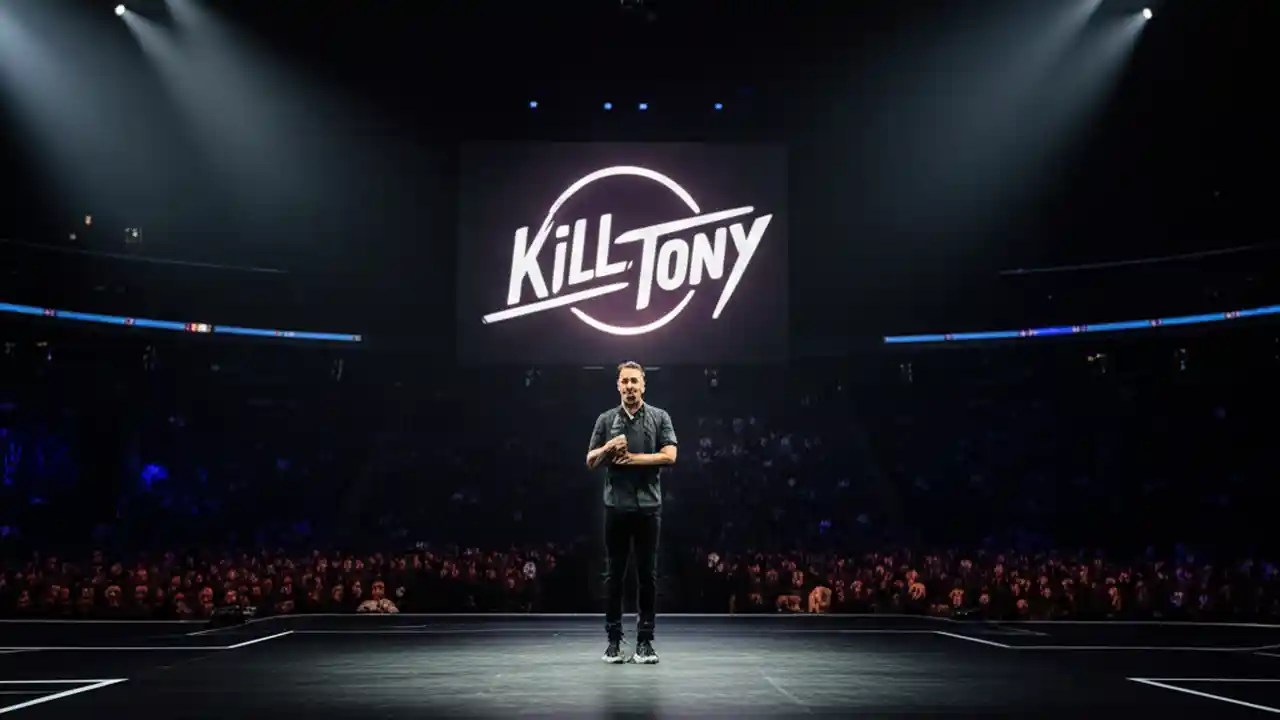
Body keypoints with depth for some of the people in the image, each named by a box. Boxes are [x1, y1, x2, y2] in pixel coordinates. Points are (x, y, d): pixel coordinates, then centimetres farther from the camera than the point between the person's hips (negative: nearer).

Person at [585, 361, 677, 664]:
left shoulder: (660, 418, 5)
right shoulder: (606, 419, 9)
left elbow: (669, 455, -7)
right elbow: (590, 461, 6)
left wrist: (633, 458, -9)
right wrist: (607, 448, -14)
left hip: (648, 506, -1)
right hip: (616, 506, 1)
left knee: (648, 574, 2)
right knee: (614, 574, 4)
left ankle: (645, 640, 9)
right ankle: (614, 639, 11)